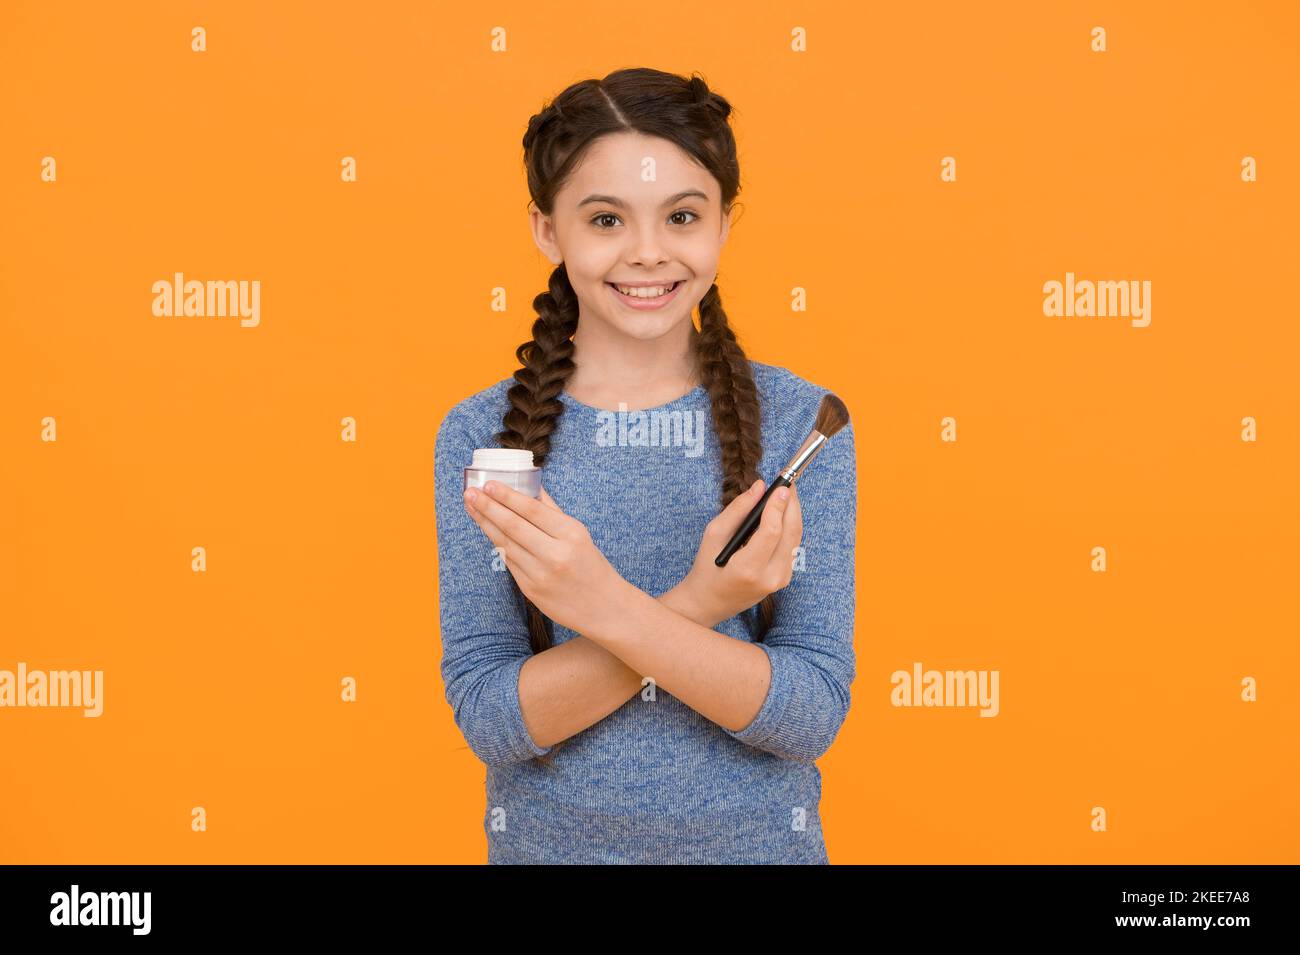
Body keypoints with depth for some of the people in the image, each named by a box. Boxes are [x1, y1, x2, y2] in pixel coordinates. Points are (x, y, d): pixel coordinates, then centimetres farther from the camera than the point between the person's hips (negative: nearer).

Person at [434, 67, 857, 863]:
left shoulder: (801, 422, -10)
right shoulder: (480, 436, -9)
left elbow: (815, 717, -15)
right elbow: (489, 722, -14)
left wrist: (616, 613, -29)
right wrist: (693, 607, -27)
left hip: (760, 840, 0)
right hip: (546, 840, 0)